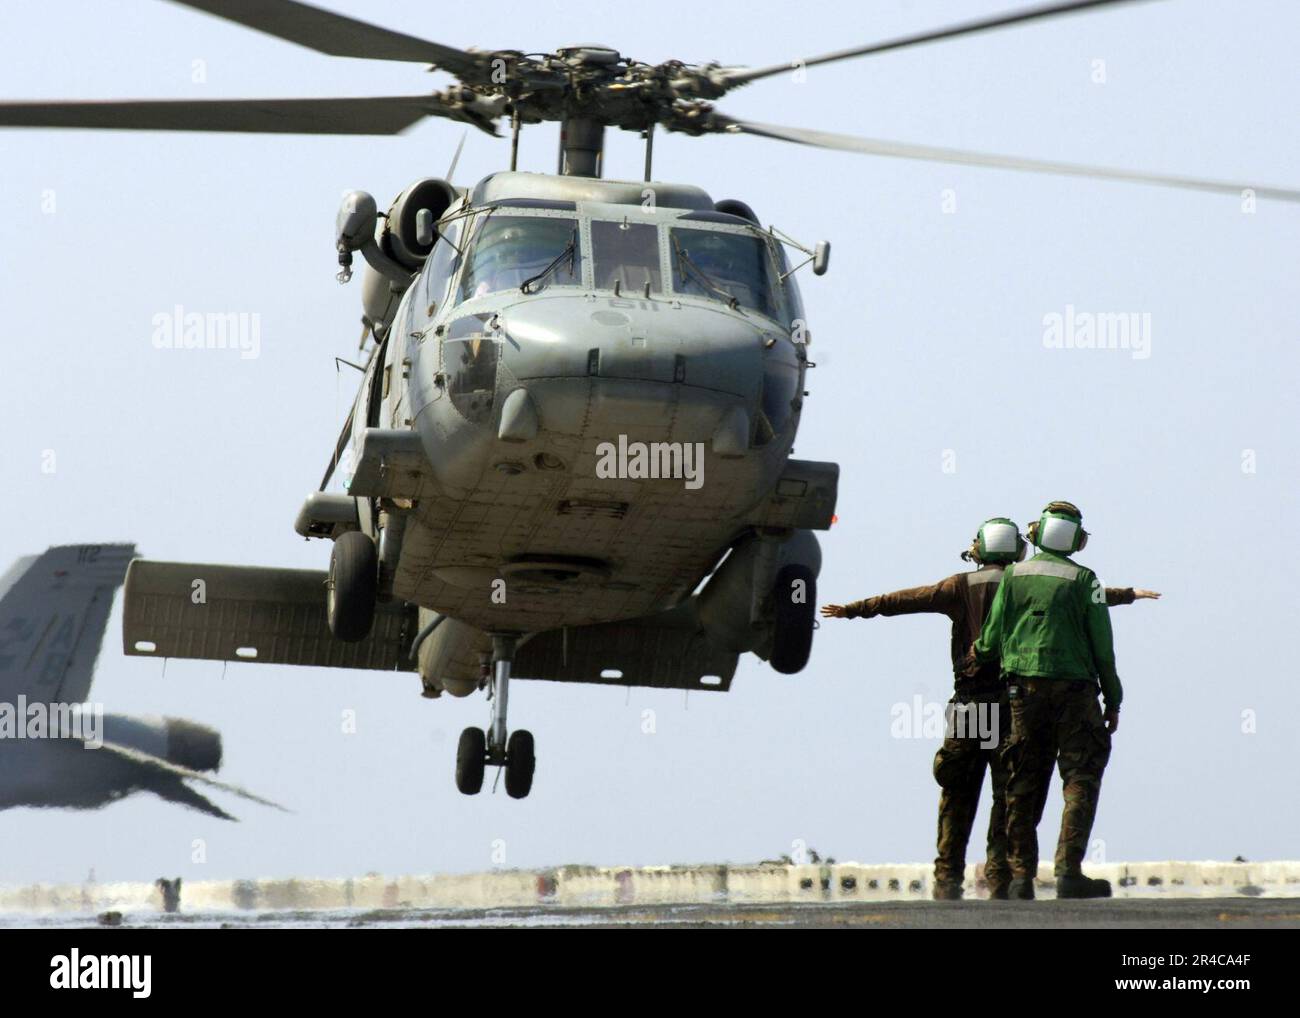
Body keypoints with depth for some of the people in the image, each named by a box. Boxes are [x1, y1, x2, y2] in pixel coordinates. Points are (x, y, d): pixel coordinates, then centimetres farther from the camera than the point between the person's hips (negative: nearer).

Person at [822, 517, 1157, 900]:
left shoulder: (962, 587, 2)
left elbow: (905, 600, 3)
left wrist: (853, 609, 11)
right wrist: (1129, 594, 31)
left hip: (969, 703, 0)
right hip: (1015, 702, 0)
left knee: (957, 796, 7)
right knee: (1009, 794, 3)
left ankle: (948, 876, 4)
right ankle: (1000, 878, -1)